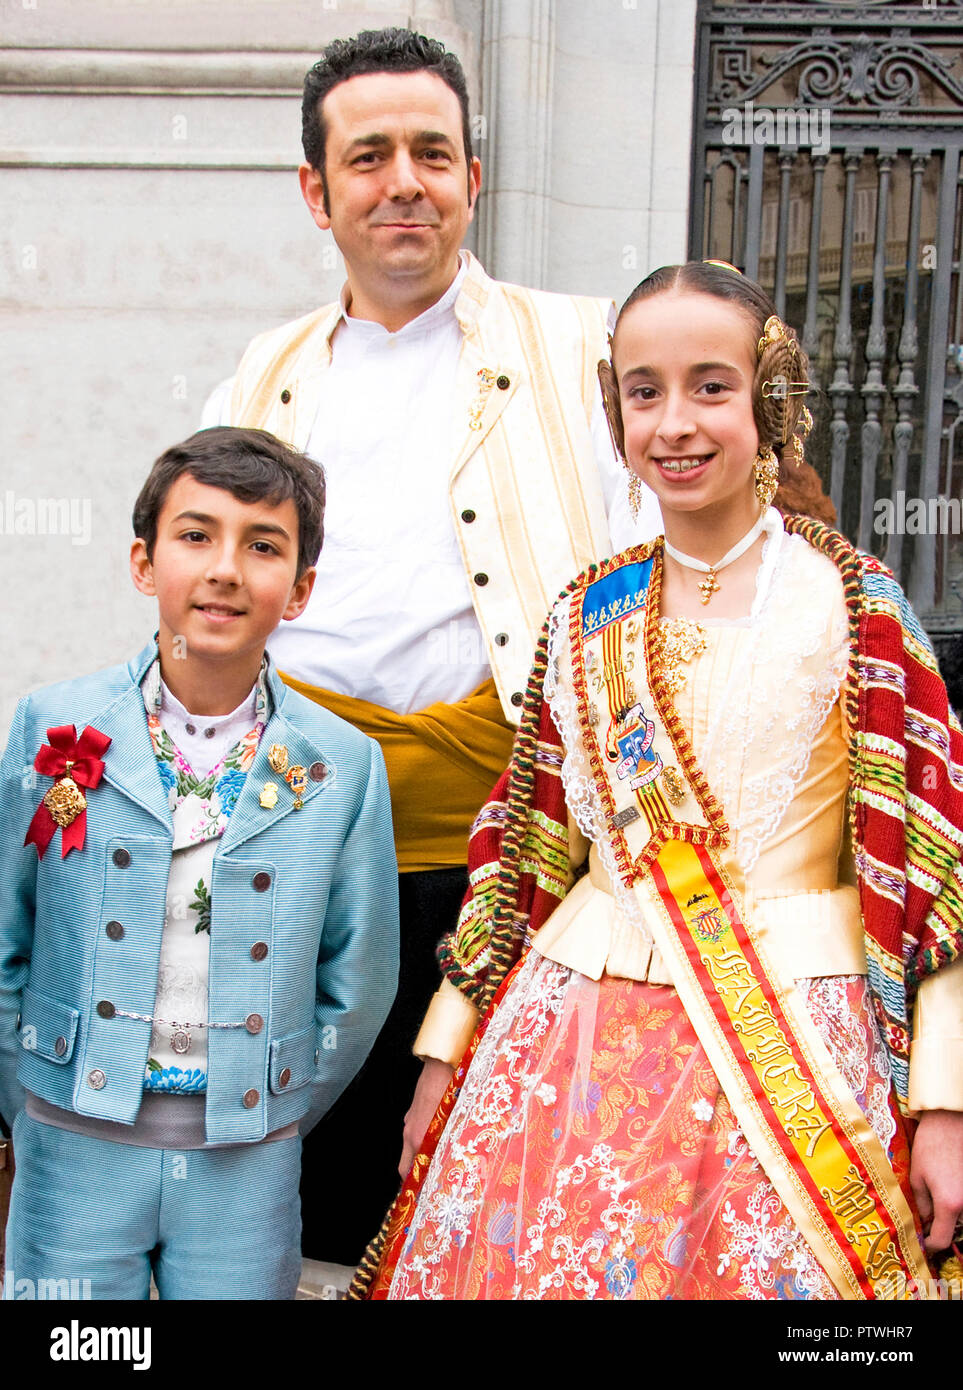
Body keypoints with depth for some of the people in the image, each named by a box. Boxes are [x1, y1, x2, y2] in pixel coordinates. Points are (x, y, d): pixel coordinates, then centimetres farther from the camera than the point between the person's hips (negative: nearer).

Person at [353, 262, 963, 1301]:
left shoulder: (852, 606, -4)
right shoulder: (585, 618, 6)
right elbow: (526, 854, 11)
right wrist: (446, 1055, 13)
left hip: (791, 1046, -3)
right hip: (576, 1046, 3)